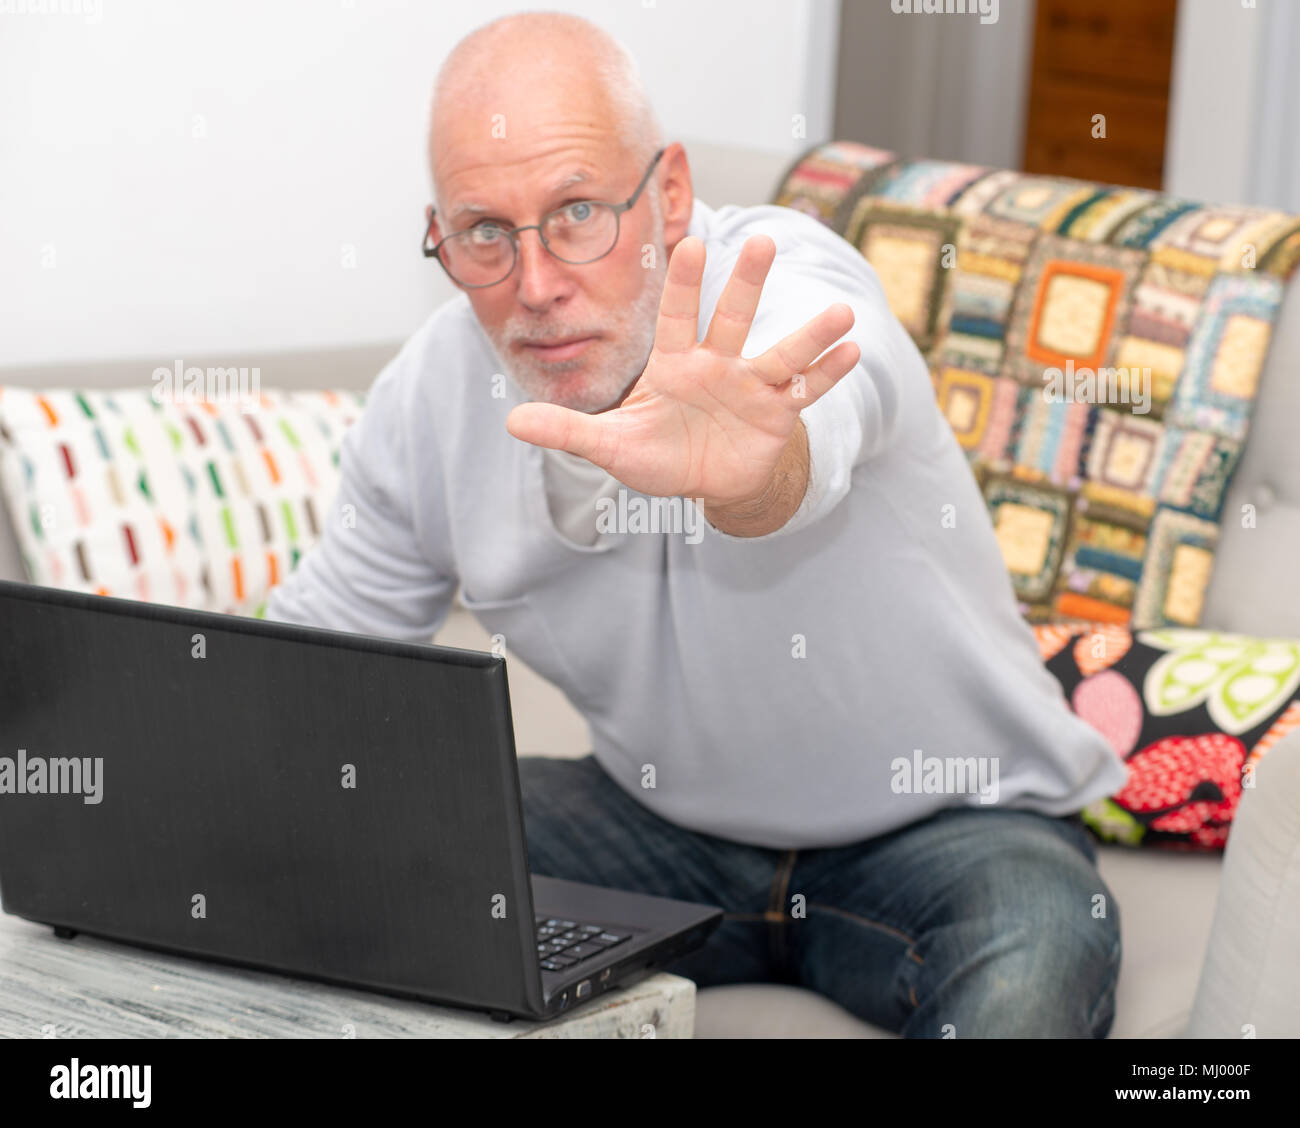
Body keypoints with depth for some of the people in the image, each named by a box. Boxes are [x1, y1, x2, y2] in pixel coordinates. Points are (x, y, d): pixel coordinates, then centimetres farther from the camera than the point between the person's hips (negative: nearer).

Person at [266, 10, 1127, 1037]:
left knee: (1030, 978, -36)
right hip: (665, 824, 5)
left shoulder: (789, 290, -26)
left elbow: (806, 450, -52)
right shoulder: (430, 396, -8)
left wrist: (748, 469, -77)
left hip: (949, 826, -4)